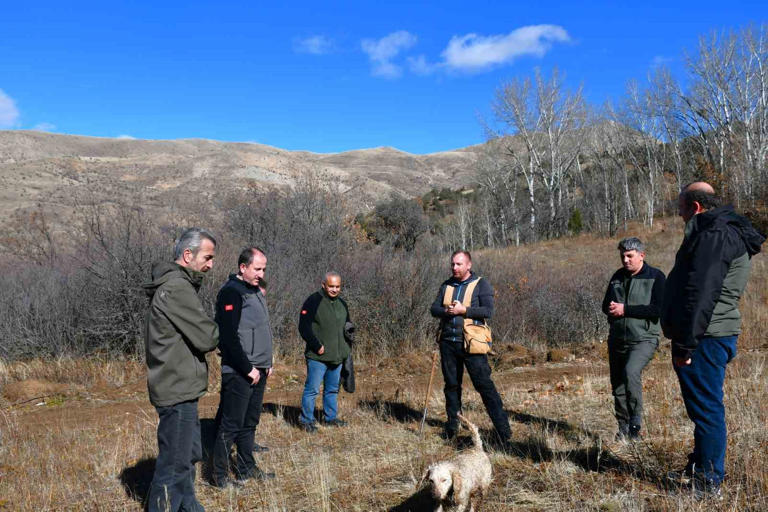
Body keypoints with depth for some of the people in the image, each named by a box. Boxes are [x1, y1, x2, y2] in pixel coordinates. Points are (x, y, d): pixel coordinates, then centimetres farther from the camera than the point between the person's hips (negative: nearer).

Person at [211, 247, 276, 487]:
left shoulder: (256, 291, 15)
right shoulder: (231, 292, -14)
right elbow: (229, 337, -20)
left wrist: (266, 363, 16)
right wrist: (248, 369, -18)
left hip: (258, 371, 9)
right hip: (238, 373, -9)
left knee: (250, 422, 16)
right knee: (231, 425, -1)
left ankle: (247, 467, 28)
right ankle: (220, 476, 10)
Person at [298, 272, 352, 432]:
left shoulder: (342, 304, 13)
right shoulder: (313, 301, -9)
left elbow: (348, 323, 26)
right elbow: (304, 327, -14)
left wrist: (346, 345, 11)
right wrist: (317, 346, -18)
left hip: (337, 356, 7)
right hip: (318, 356, -7)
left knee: (333, 389, 16)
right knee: (312, 389, -2)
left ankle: (330, 417, 28)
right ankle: (306, 420, 10)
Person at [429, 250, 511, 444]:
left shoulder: (481, 284, -2)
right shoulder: (446, 285, 13)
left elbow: (488, 310, -13)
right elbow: (434, 308, 9)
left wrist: (463, 310, -19)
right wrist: (446, 310, -12)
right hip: (448, 343, 5)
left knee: (484, 384, -7)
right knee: (451, 384, 13)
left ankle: (503, 429, -1)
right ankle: (452, 425, 27)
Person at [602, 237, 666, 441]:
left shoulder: (656, 277, -4)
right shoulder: (617, 276, 13)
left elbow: (658, 310, -15)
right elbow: (606, 305, 16)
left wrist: (625, 309, -17)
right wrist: (612, 308, -9)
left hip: (644, 340, -6)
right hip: (617, 340, 6)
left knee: (631, 372, -30)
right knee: (617, 385, 9)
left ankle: (635, 424, -18)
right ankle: (623, 429, 23)